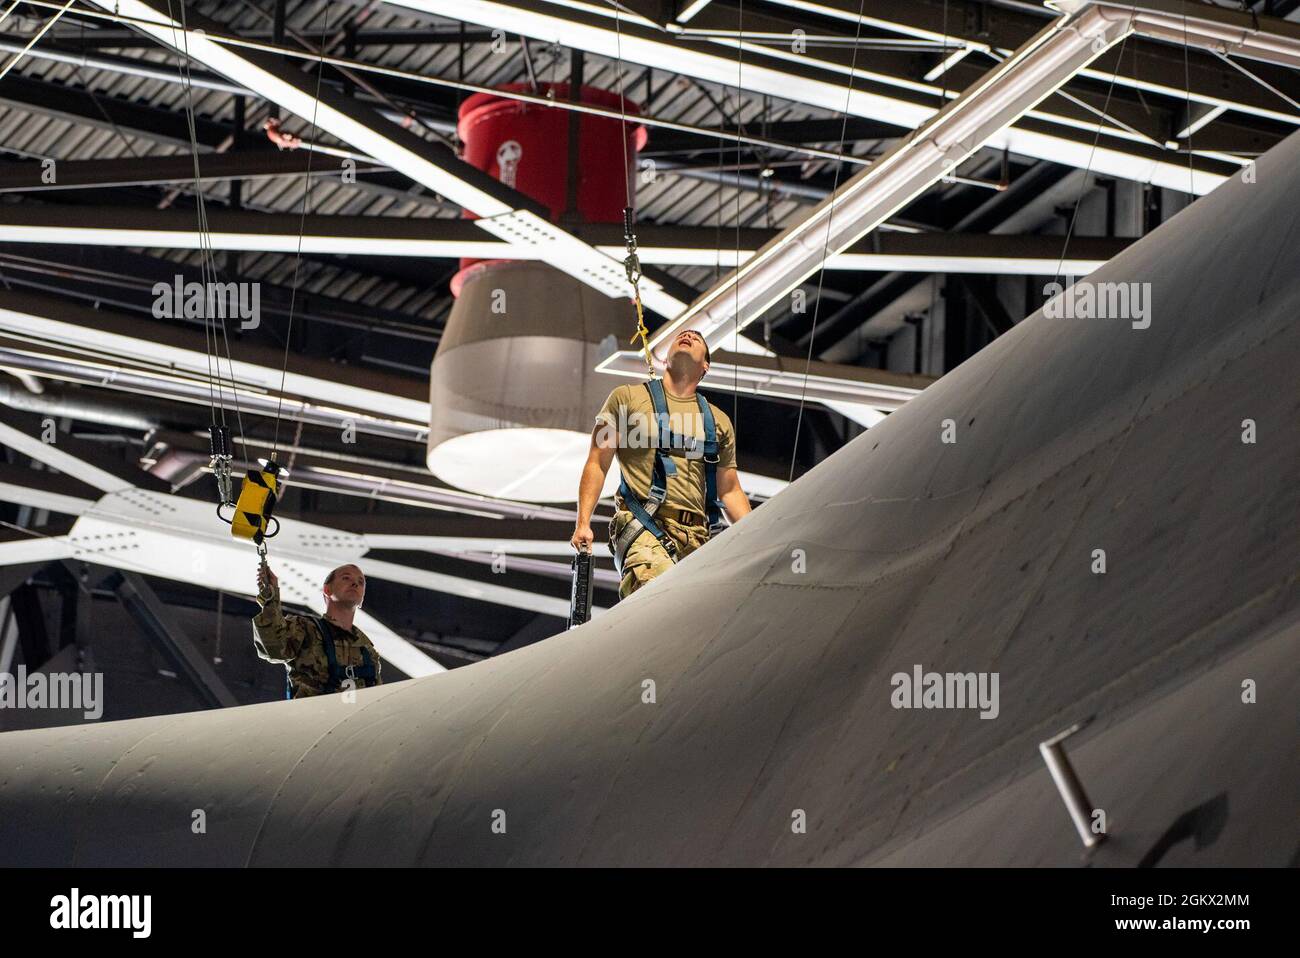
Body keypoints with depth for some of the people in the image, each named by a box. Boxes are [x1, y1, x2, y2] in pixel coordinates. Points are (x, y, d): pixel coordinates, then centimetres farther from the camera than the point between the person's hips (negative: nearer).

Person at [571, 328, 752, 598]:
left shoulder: (718, 421, 24)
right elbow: (597, 464, 9)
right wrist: (583, 523, -3)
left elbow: (730, 491, 27)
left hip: (698, 538, 5)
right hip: (644, 529, -5)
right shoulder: (627, 398, 13)